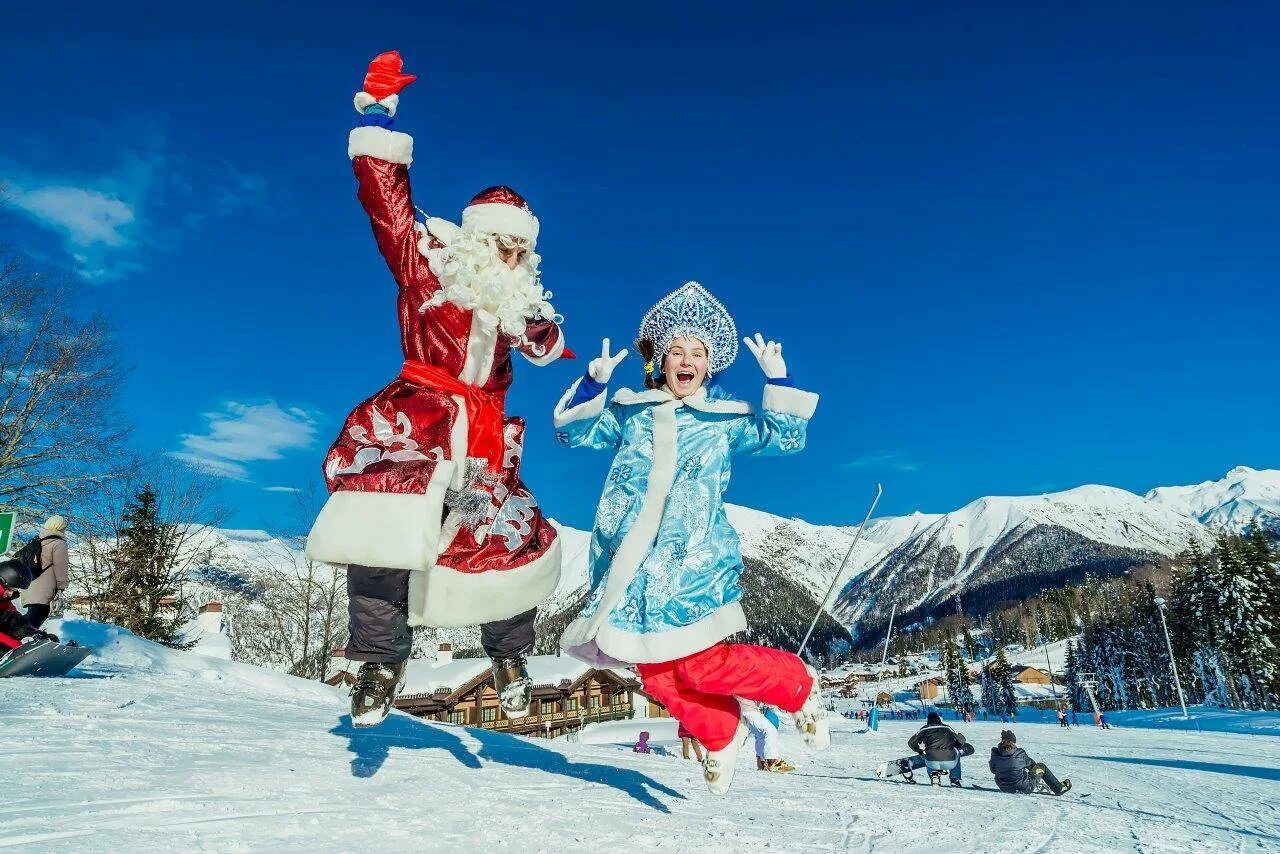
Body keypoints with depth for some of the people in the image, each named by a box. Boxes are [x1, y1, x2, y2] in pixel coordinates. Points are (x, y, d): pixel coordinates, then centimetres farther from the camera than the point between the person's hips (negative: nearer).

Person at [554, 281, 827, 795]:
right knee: (658, 676, 2)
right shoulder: (630, 413, 13)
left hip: (693, 559, -3)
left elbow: (785, 438, 3)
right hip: (631, 565, 3)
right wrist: (593, 384, -4)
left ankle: (798, 684, 13)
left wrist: (777, 380, -8)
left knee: (701, 666, -11)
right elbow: (571, 431, 12)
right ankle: (722, 735, 26)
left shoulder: (726, 419, 9)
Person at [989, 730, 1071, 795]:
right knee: (1041, 766, 15)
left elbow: (993, 770, 1)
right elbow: (1031, 763, 1)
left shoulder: (995, 754, -15)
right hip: (1024, 789, -3)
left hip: (1004, 788, 3)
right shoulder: (1020, 755, -21)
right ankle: (1058, 788, 29)